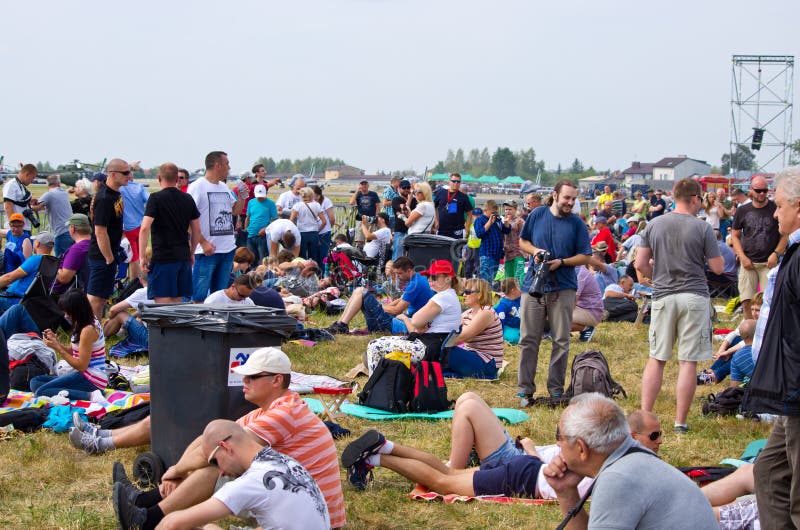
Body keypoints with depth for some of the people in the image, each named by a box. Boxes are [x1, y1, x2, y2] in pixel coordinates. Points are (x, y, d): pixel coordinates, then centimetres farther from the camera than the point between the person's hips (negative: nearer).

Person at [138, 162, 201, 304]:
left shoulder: (156, 198, -7)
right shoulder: (188, 199, 8)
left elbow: (145, 228, -16)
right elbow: (197, 230, 13)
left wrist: (142, 256, -11)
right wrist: (191, 253, 23)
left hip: (162, 257, -5)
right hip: (183, 257, 6)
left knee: (162, 301, -6)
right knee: (177, 301, 13)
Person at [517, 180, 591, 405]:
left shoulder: (577, 223, 1)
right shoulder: (537, 215, 4)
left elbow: (585, 257, 1)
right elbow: (522, 241, 14)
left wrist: (561, 262, -14)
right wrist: (535, 251, -6)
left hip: (562, 287, 0)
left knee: (561, 342, 4)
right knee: (528, 340, 2)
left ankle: (556, 390, 13)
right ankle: (525, 390, 9)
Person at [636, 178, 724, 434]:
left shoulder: (654, 225, 3)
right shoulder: (702, 228, -5)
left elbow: (640, 264, 3)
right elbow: (718, 268, -1)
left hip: (663, 297, 3)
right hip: (694, 297, -3)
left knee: (656, 359, 11)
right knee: (688, 362, 2)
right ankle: (680, 422, 4)